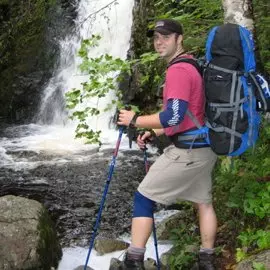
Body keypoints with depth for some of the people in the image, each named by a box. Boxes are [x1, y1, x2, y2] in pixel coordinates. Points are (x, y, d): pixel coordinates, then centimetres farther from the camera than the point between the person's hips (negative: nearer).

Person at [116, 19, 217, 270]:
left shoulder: (178, 70, -17)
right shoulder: (193, 66, 15)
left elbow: (174, 117, -26)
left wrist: (135, 121, -15)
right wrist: (155, 132, 15)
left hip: (186, 150, -10)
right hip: (204, 147, 10)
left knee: (143, 198, -2)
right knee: (203, 202, 17)